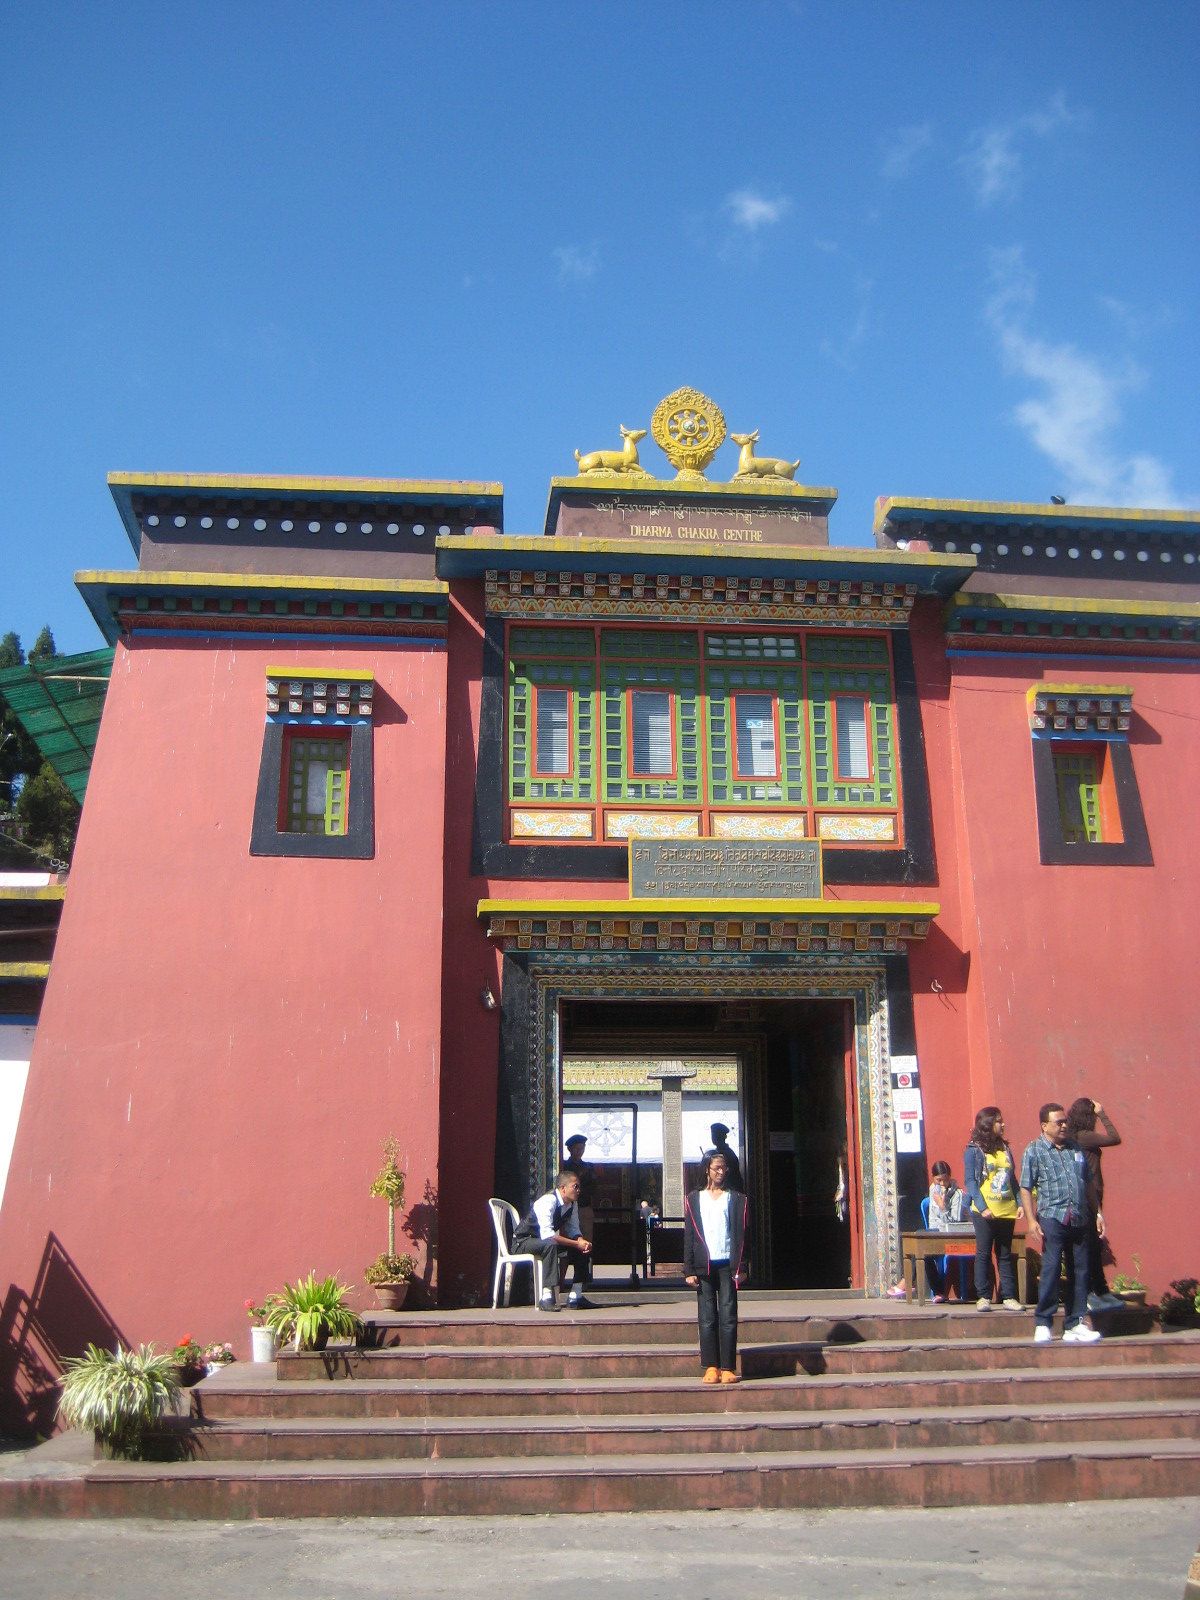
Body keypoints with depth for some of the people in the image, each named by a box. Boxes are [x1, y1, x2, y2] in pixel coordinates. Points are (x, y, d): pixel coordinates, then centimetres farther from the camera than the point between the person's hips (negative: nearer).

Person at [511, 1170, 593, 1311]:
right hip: (523, 1242, -9)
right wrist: (576, 1244, -35)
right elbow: (546, 1234, -37)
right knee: (551, 1245, -39)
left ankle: (575, 1296, -4)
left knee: (584, 1245, -5)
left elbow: (574, 1231, 5)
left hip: (544, 1241, 9)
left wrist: (582, 1241, -19)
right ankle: (547, 1298, -40)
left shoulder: (573, 1203, -1)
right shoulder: (548, 1201, -28)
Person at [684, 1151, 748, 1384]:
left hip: (727, 1265, 0)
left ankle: (728, 1368, 2)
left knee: (728, 1318, -2)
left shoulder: (736, 1199, 9)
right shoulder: (694, 1199, 10)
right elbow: (689, 1236, 7)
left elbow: (741, 1234, 6)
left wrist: (739, 1267, -4)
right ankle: (710, 1367, 5)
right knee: (707, 1318, 0)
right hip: (704, 1266, 0)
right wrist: (689, 1270, 0)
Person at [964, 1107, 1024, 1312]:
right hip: (985, 1212, -5)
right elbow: (970, 1181, -8)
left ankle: (1009, 1296, 11)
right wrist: (982, 1207, -16)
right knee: (983, 1254, 0)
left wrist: (1019, 1203, 3)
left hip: (1007, 1211, 5)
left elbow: (1012, 1179, 14)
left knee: (1005, 1255, 9)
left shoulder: (1004, 1148, 13)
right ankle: (983, 1297, 5)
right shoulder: (973, 1150, -3)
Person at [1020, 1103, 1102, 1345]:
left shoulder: (1075, 1148, 14)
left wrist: (1097, 1211, 15)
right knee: (1051, 1267, -10)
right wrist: (1031, 1220, -12)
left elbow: (1088, 1183, 20)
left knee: (1079, 1271, 6)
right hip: (1052, 1217, -5)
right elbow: (1026, 1188, -4)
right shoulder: (1033, 1150, 0)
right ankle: (1043, 1324, -2)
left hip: (1079, 1218, 5)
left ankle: (1076, 1325, 13)